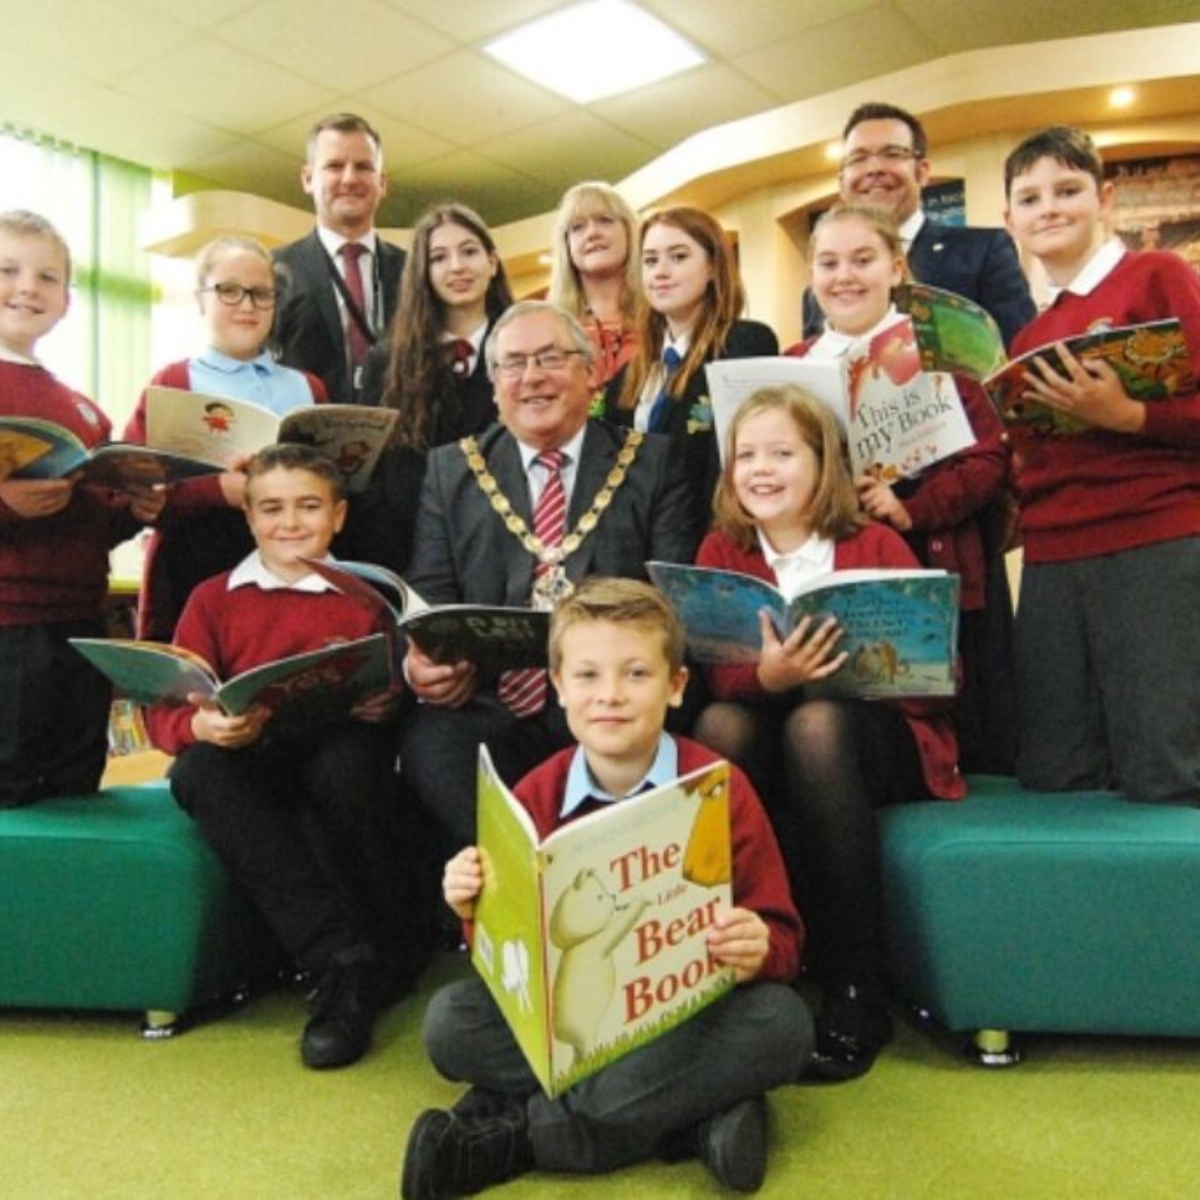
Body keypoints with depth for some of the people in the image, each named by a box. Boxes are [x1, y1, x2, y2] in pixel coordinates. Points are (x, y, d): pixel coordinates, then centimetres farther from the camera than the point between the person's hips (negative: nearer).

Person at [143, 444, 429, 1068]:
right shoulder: (213, 599, 15)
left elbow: (388, 695, 10)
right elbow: (165, 709, 5)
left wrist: (384, 703, -14)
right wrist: (201, 725, -18)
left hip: (334, 755, -1)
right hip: (243, 765, 1)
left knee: (352, 754, -34)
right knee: (198, 770, -32)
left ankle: (394, 948, -16)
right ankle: (340, 963, -32)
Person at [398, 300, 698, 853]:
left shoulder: (651, 463, 12)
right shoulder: (450, 470, 16)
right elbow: (430, 596, 9)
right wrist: (420, 660, -14)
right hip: (488, 707, 1)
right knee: (427, 740, -30)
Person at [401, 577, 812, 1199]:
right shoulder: (534, 797, -2)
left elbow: (782, 938, -8)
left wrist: (758, 951, -31)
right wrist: (477, 910, -18)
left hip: (691, 1010, -2)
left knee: (781, 1021, -31)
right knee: (448, 1020, -19)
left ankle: (518, 1130, -24)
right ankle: (694, 1108, -22)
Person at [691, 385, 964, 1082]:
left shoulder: (876, 545, -4)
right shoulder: (721, 552, 3)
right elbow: (720, 679, -6)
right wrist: (768, 677, -29)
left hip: (881, 744, -2)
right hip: (766, 745, 2)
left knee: (816, 722, -34)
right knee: (718, 724, -29)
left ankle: (858, 991, -25)